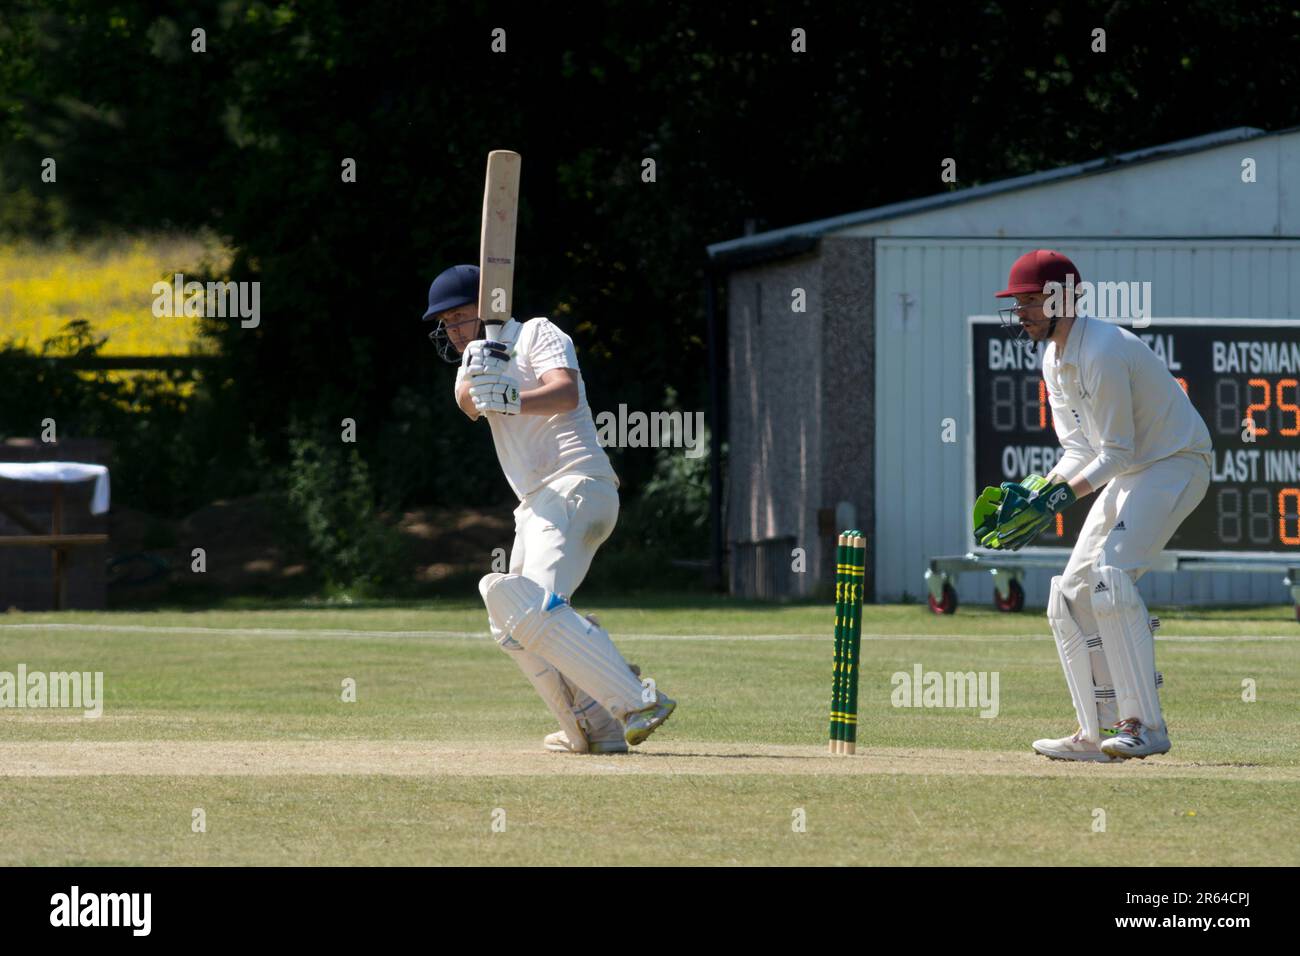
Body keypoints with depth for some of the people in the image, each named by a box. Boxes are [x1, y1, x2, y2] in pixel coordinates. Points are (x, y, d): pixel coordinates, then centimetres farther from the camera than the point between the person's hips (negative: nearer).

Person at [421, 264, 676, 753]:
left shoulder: (536, 334, 3)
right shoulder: (479, 359, 23)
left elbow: (566, 393, -17)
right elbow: (468, 403, -2)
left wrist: (513, 400, -36)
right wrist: (476, 379, -26)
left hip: (576, 485, -10)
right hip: (537, 505, 10)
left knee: (537, 611, -26)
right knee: (512, 625, 14)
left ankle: (639, 703, -31)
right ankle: (596, 729, 15)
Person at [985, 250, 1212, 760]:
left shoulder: (1102, 352, -23)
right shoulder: (1055, 360, 8)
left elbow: (1117, 452, -22)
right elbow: (1079, 449, 7)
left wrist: (1060, 495, -28)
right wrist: (1037, 491, -9)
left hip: (1176, 464, -10)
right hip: (1127, 472, 10)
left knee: (1111, 574, -27)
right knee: (1071, 596, 5)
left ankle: (1145, 724, -27)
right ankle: (1099, 732, 6)